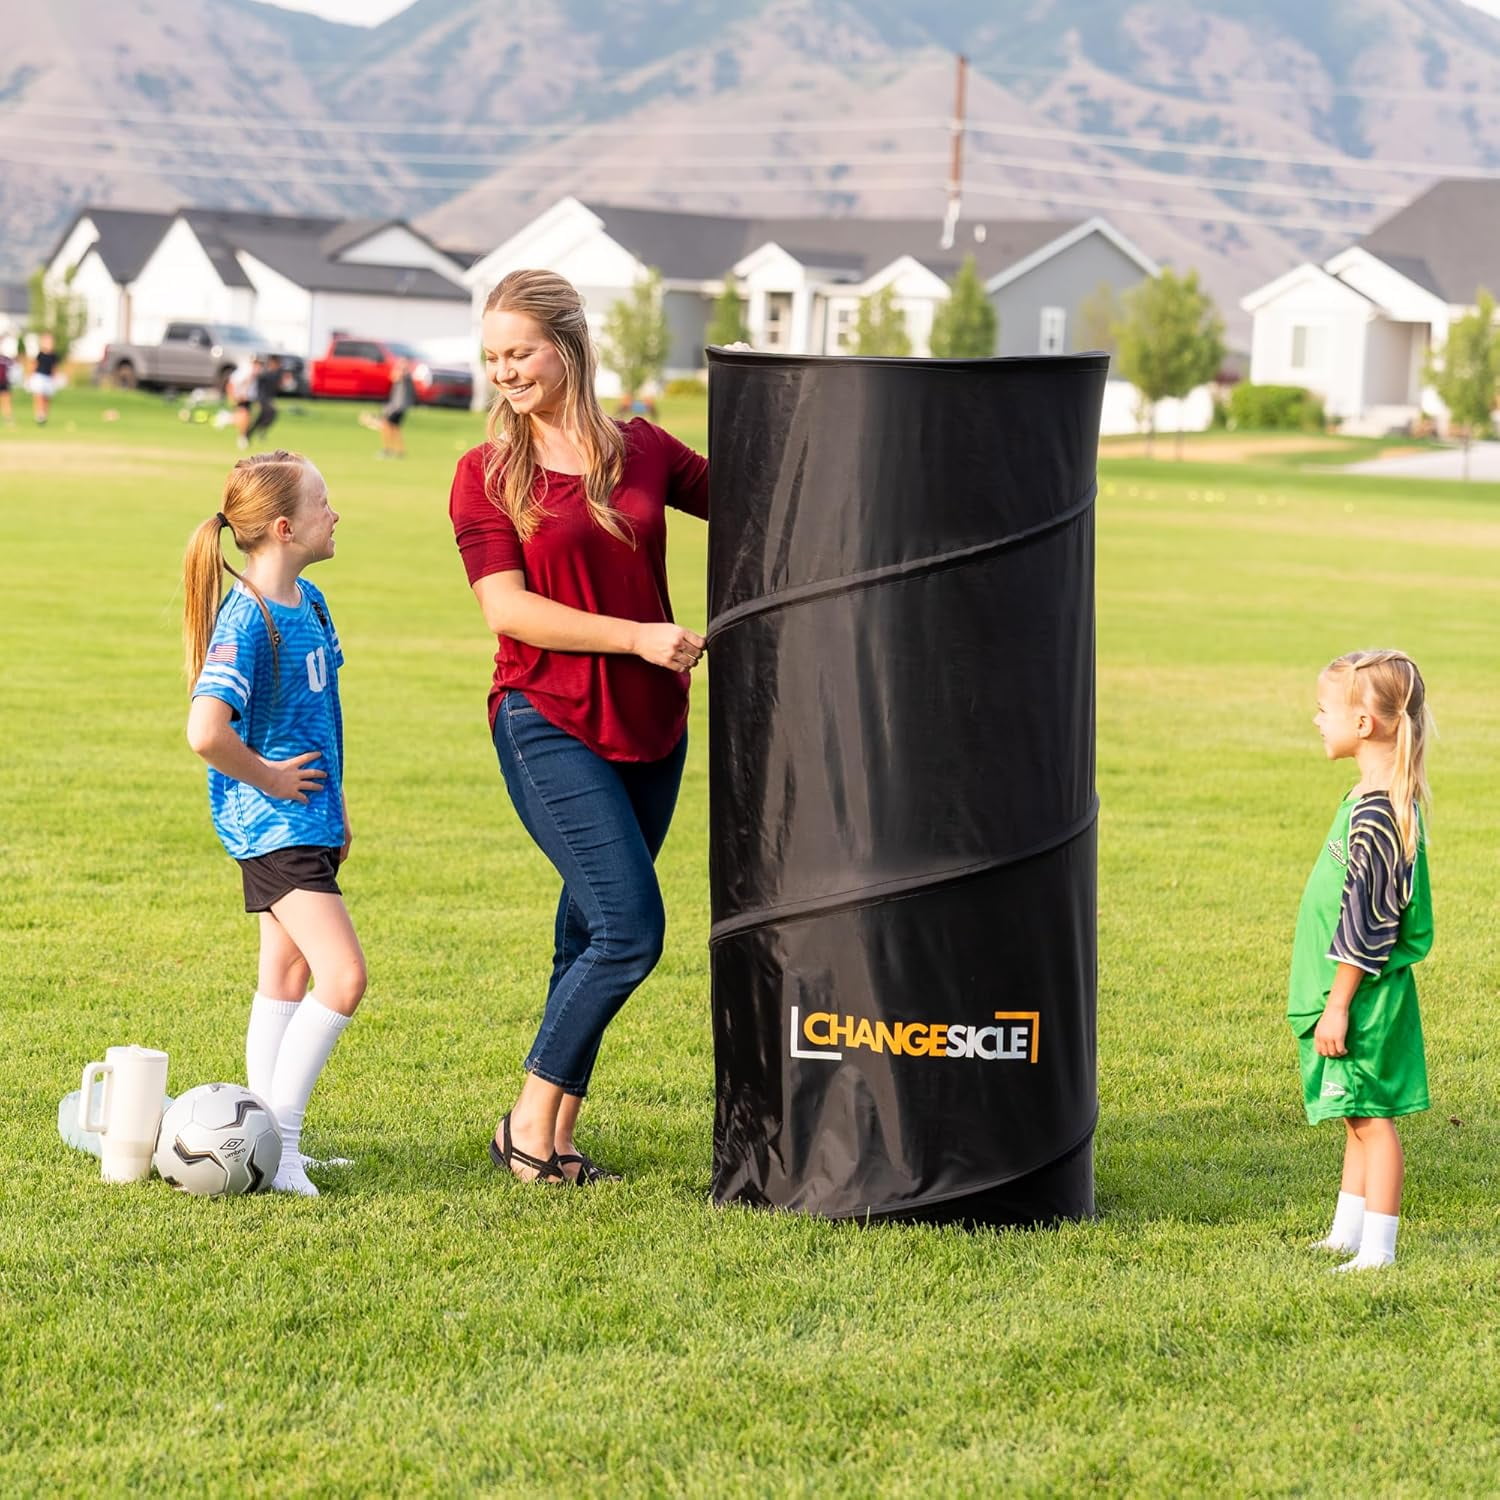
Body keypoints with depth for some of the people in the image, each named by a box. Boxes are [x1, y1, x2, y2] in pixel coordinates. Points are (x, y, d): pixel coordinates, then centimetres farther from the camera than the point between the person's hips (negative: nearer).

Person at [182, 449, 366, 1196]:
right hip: (271, 822, -9)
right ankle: (277, 1141, -7)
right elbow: (206, 731, -35)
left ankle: (269, 1141, 22)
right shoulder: (244, 622, -23)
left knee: (287, 977, 14)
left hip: (309, 818, 9)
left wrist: (334, 799, 22)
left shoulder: (308, 601, 6)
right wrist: (269, 778, -20)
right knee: (342, 977, -15)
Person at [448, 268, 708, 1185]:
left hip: (650, 727, 4)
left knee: (591, 935, 9)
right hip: (549, 724, -4)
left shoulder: (643, 451, 7)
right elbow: (508, 609, -10)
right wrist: (640, 638, -16)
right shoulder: (486, 474, -2)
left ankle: (558, 1138, 17)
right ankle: (529, 1123, -1)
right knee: (630, 928, -14)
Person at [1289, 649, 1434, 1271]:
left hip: (1361, 998, -10)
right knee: (1359, 1117, 17)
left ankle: (1377, 1251, 1)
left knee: (1370, 1116, -4)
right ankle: (1346, 1236, 27)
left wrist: (1337, 1005, -18)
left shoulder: (1374, 813, -22)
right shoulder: (1388, 799, 10)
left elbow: (1363, 923, -22)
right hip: (1360, 995, 10)